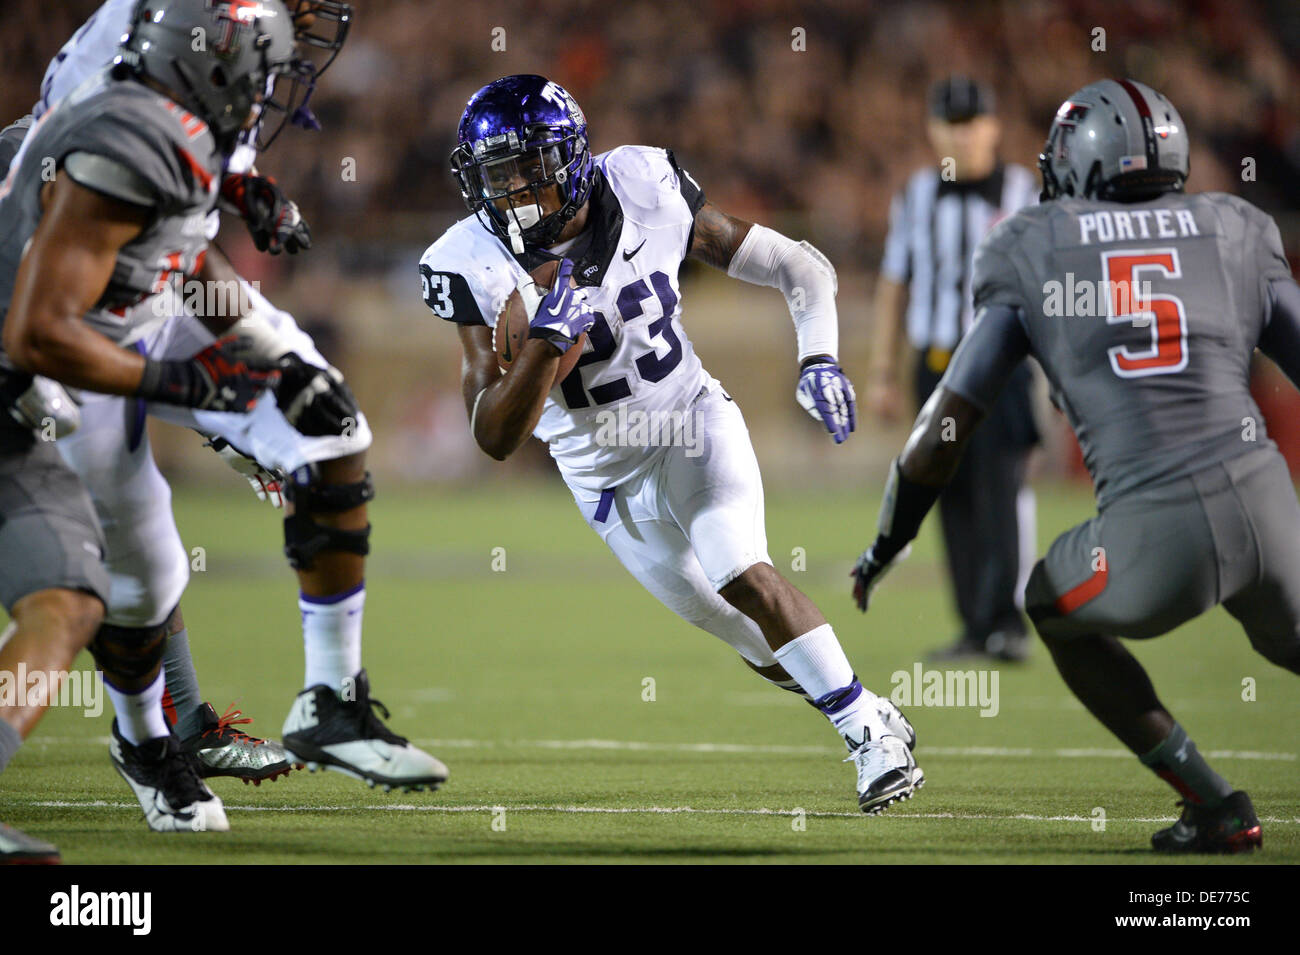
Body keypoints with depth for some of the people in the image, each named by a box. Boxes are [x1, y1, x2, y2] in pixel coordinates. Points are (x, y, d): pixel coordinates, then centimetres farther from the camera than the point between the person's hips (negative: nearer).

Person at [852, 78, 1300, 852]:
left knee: (1055, 606, 29)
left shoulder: (1036, 259, 12)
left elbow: (947, 426, 11)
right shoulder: (1235, 238, 15)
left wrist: (888, 545, 25)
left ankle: (1215, 806, 19)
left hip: (1158, 536, -3)